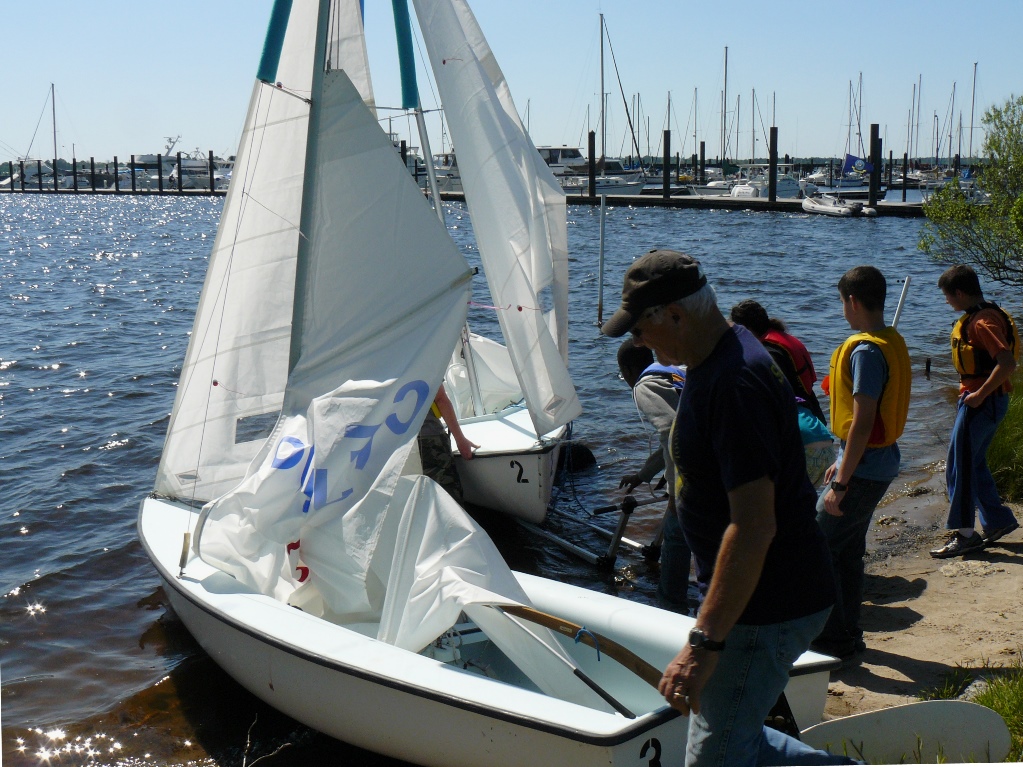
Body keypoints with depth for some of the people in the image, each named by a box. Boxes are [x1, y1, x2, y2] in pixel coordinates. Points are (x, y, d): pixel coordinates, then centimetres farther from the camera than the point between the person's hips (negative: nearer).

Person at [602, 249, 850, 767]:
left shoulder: (736, 383, -24)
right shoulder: (713, 362, 9)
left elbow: (755, 525, -30)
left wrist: (704, 643, -29)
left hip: (767, 606, -10)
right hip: (751, 595, 10)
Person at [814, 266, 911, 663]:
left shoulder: (865, 351, -20)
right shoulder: (892, 342, 11)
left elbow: (862, 422, -24)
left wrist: (840, 484, -22)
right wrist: (842, 462, 22)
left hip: (863, 470, -10)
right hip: (881, 463, 10)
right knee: (848, 551, 17)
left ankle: (833, 642, 3)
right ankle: (847, 635, 26)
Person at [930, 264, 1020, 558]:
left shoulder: (983, 322, -20)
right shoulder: (979, 316, 12)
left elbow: (1007, 363, -31)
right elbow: (998, 359, 22)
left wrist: (980, 394, -23)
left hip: (982, 402, -11)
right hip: (979, 399, 11)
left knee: (958, 468, -4)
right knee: (973, 464, 18)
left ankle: (964, 534, 4)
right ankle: (998, 520, 27)